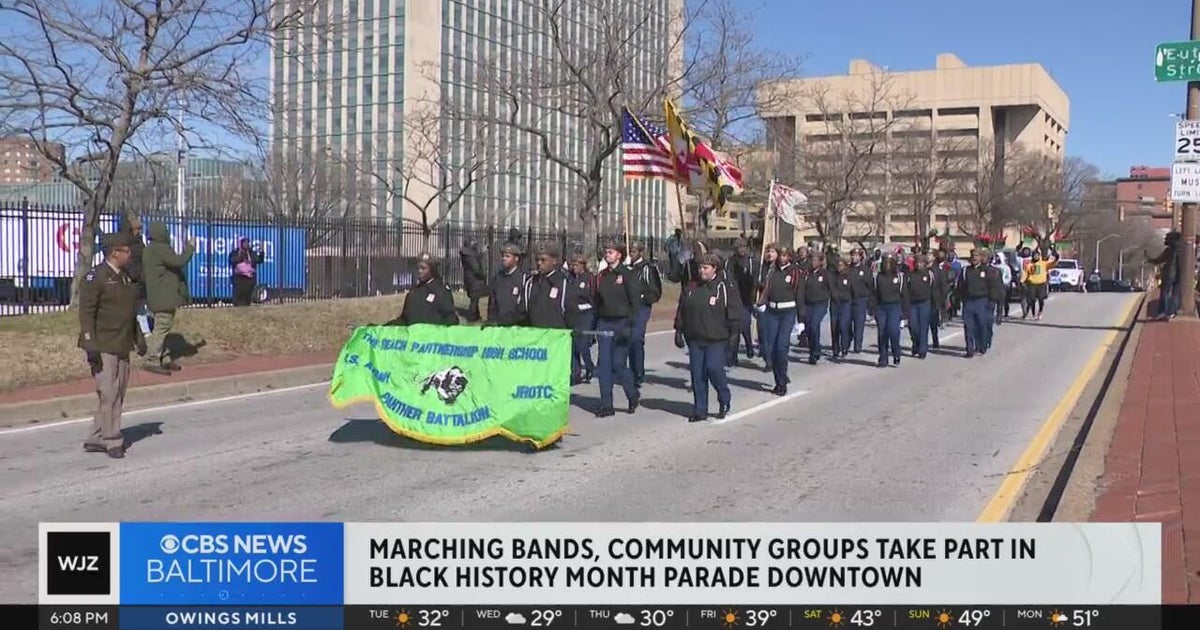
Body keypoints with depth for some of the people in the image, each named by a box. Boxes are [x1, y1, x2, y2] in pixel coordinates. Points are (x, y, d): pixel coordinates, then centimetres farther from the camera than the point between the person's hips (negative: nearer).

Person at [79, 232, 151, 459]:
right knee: (109, 394, -8)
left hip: (122, 346, 8)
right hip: (102, 347, -8)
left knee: (118, 395, 9)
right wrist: (90, 346, -20)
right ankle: (112, 441, 0)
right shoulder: (95, 277, -10)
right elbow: (86, 312, -14)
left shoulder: (126, 277, 14)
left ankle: (96, 439, 17)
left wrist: (139, 338, 17)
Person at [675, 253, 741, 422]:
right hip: (695, 339, 4)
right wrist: (679, 330, 12)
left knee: (714, 369, -15)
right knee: (697, 375, 4)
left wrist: (730, 334, -4)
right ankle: (700, 410, 12)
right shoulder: (691, 288, 9)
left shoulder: (724, 289, -3)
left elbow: (734, 314, -2)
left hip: (716, 340, -4)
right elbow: (681, 312, 16)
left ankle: (724, 401, 11)